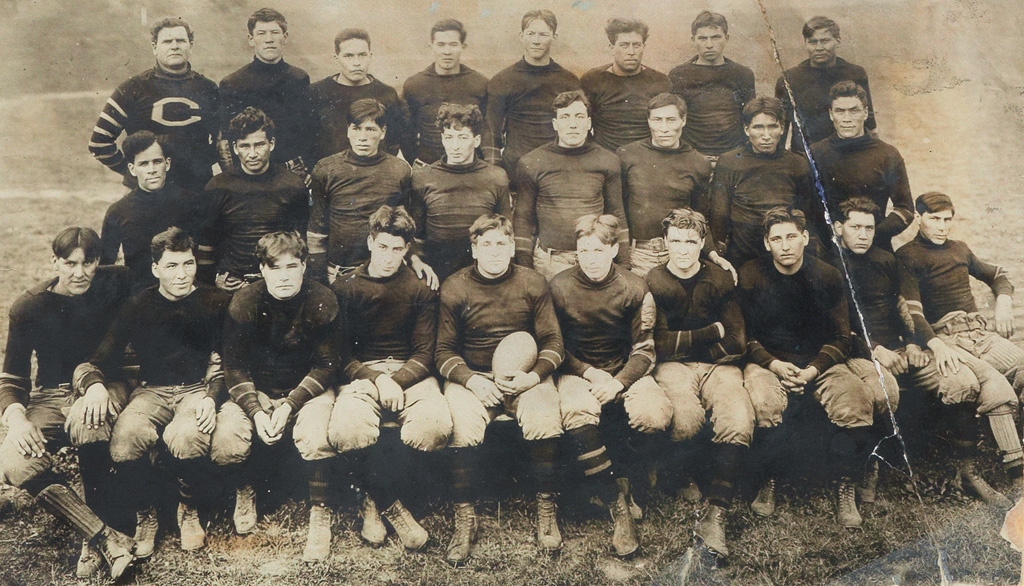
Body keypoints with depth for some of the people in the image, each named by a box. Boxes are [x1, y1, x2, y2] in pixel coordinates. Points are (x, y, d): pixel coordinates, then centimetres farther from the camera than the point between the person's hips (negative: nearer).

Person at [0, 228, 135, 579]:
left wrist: (101, 384, -26)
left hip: (103, 388, -2)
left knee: (86, 418, -40)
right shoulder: (30, 307, -1)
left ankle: (94, 538, -26)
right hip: (51, 395, 2)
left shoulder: (116, 283, -3)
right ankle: (108, 539, -32)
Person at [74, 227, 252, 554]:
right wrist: (94, 385, -19)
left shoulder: (216, 303, 5)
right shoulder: (137, 308, 8)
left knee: (185, 436, -37)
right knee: (125, 438, -33)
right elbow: (96, 363, 5)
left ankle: (188, 508, -4)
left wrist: (212, 397, -20)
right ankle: (144, 516, -5)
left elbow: (225, 363, 0)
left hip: (199, 389, -1)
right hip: (153, 391, 2)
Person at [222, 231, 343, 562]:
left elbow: (326, 365, -10)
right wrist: (255, 411, -22)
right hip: (257, 389, 2)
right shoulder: (244, 303, -10)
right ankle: (247, 491, 13)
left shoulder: (322, 302, -14)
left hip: (308, 387, -2)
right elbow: (235, 366, -7)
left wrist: (290, 405, -21)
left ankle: (319, 514, -11)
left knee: (314, 435, -31)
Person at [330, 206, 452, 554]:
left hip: (410, 372, 1)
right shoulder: (345, 288, 6)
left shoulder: (421, 290, 8)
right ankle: (393, 503, -6)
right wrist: (377, 379, -13)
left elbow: (424, 353, 4)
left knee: (436, 426, -32)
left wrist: (397, 381, -16)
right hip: (360, 372, 0)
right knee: (346, 431, -34)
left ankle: (377, 500, -7)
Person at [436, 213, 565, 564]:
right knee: (462, 428, -30)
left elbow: (553, 342, 4)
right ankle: (465, 519, -14)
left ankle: (546, 510, -10)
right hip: (470, 376, 0)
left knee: (545, 421, -30)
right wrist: (471, 379, -15)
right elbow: (444, 350, 4)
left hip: (525, 376, 1)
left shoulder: (533, 285, 4)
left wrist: (532, 376, -15)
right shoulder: (454, 289, 2)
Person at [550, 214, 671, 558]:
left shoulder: (634, 289, -3)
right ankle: (618, 507, -21)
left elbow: (643, 349, 0)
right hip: (577, 371, -1)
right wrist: (591, 374, -12)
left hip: (624, 371, 1)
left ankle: (616, 462, 5)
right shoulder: (560, 287, -5)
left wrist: (620, 382, -17)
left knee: (656, 415, -30)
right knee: (578, 418, -35)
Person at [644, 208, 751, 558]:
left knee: (739, 422, -30)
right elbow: (660, 345, -5)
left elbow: (736, 343, 3)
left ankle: (715, 517, -27)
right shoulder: (653, 283, 4)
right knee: (685, 420, -35)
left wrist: (685, 341, 0)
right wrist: (712, 332, -2)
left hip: (718, 365, 2)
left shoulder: (720, 280, 10)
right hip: (673, 367, -2)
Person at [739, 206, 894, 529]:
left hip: (819, 361, 2)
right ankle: (768, 483, -13)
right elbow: (745, 336, 0)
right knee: (765, 404, -34)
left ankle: (846, 488, -13)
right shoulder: (749, 276, -1)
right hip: (768, 361, -2)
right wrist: (774, 364, -17)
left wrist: (812, 370, -13)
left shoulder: (827, 277, 4)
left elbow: (840, 338, 4)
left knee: (856, 400, -26)